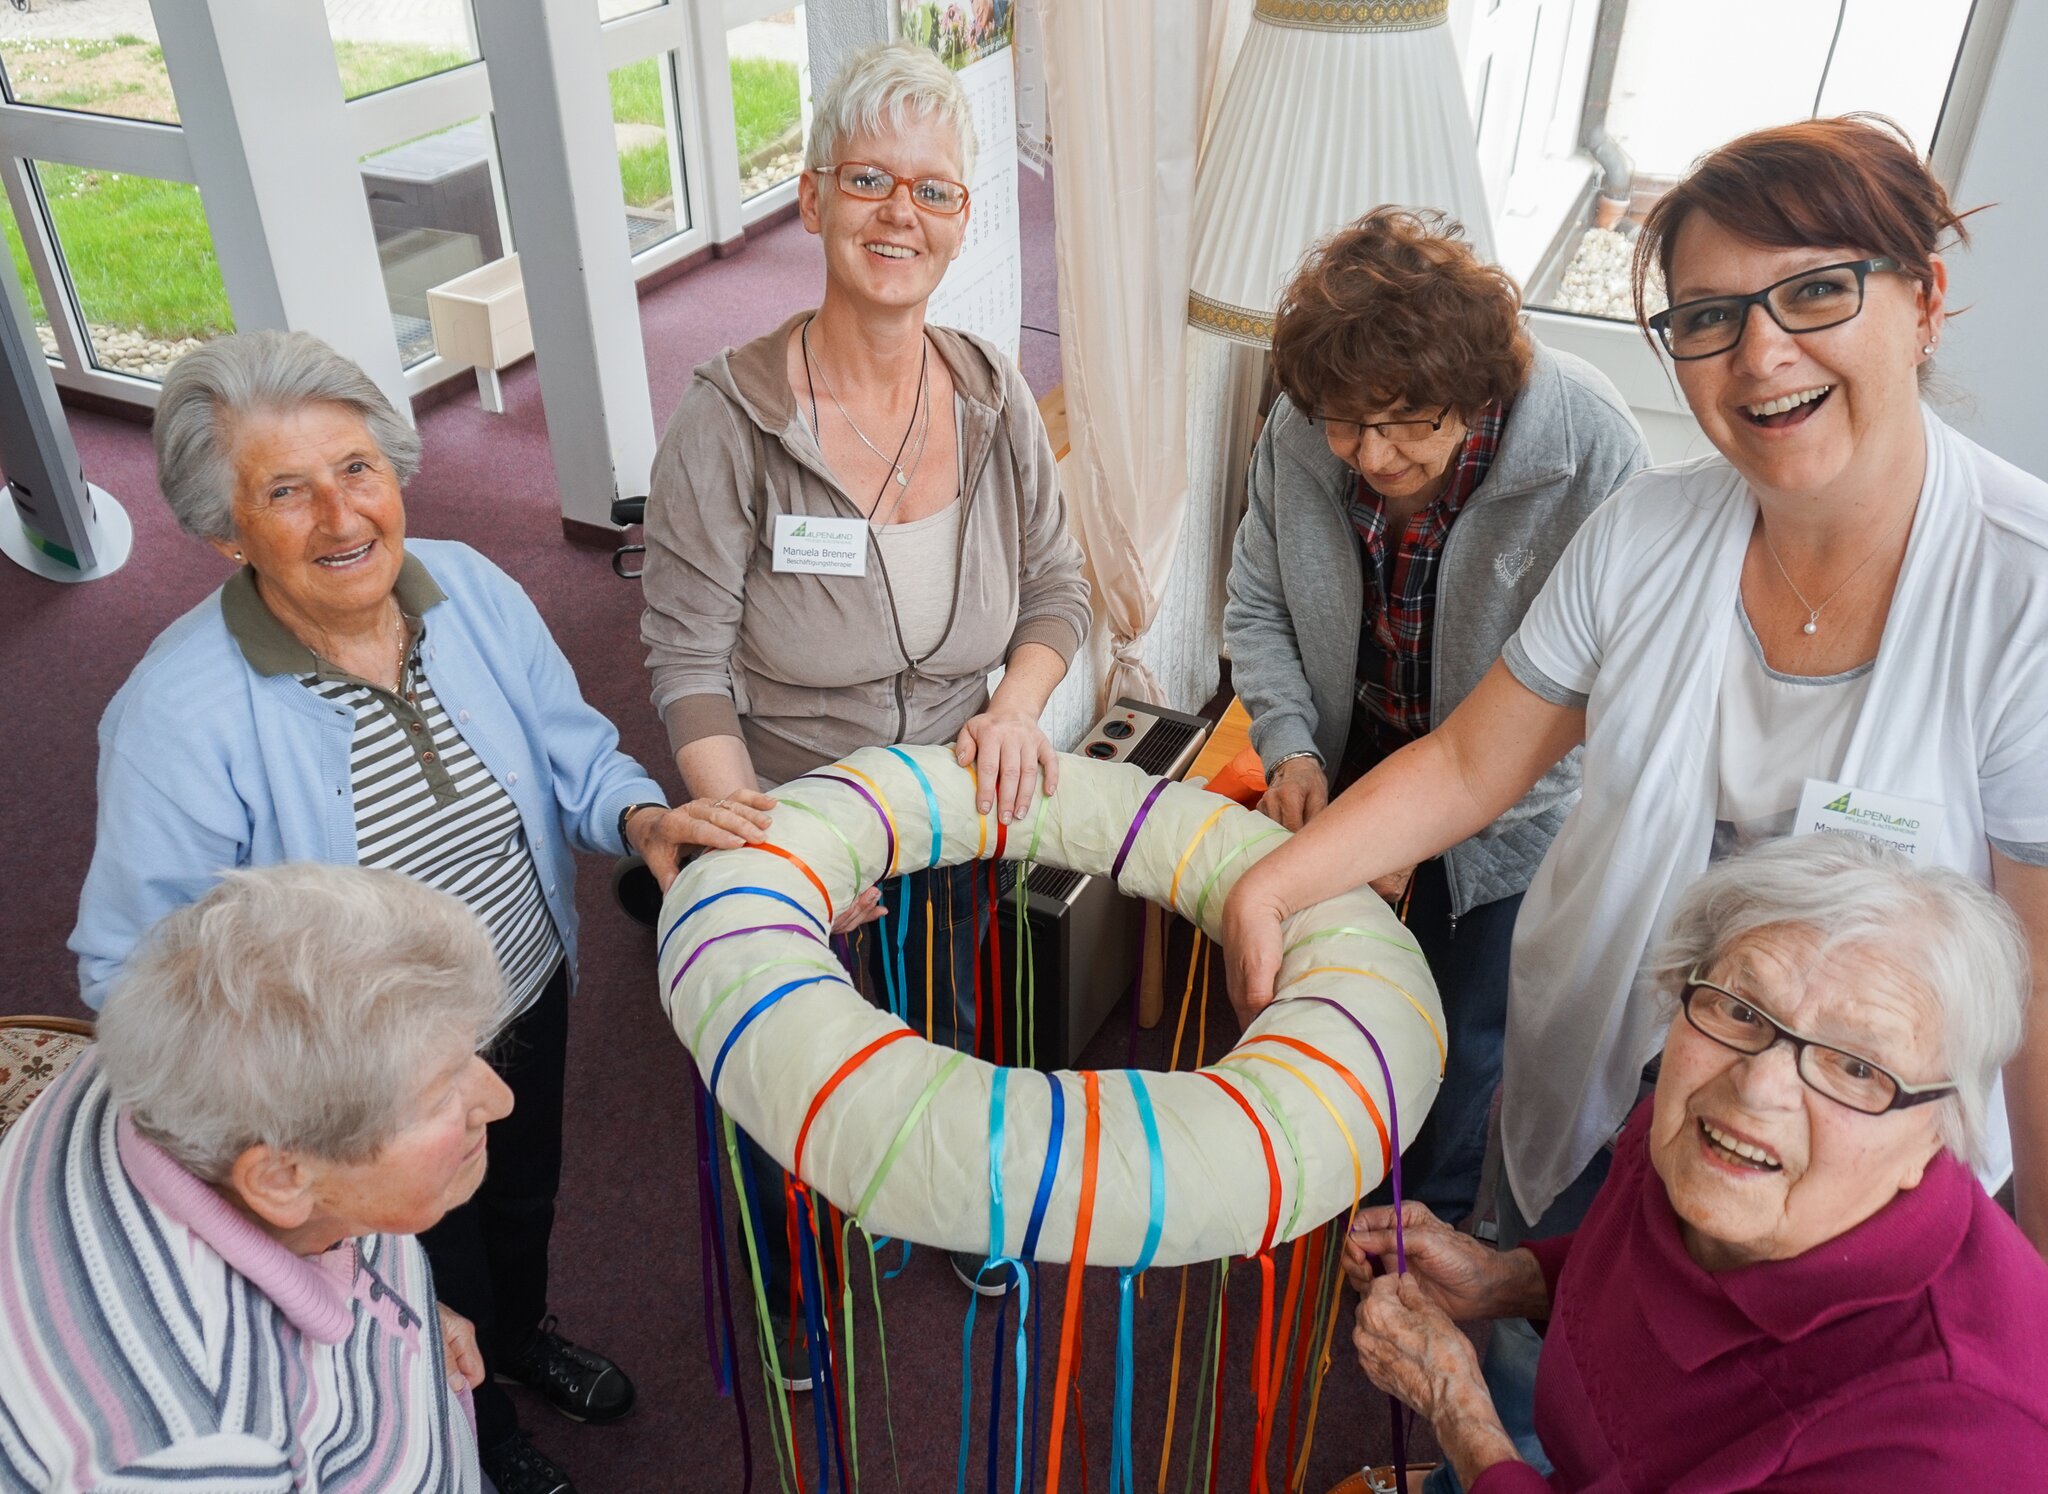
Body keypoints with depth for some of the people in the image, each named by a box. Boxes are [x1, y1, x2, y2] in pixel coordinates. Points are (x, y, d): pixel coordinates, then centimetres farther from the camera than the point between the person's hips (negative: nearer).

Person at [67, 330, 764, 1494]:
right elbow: (136, 972, -23)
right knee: (442, 1278, 24)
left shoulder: (471, 588, -15)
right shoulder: (182, 716, -30)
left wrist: (643, 816, -27)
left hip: (532, 1005, 5)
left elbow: (574, 753, -5)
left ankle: (523, 1334, 68)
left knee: (526, 1201, 33)